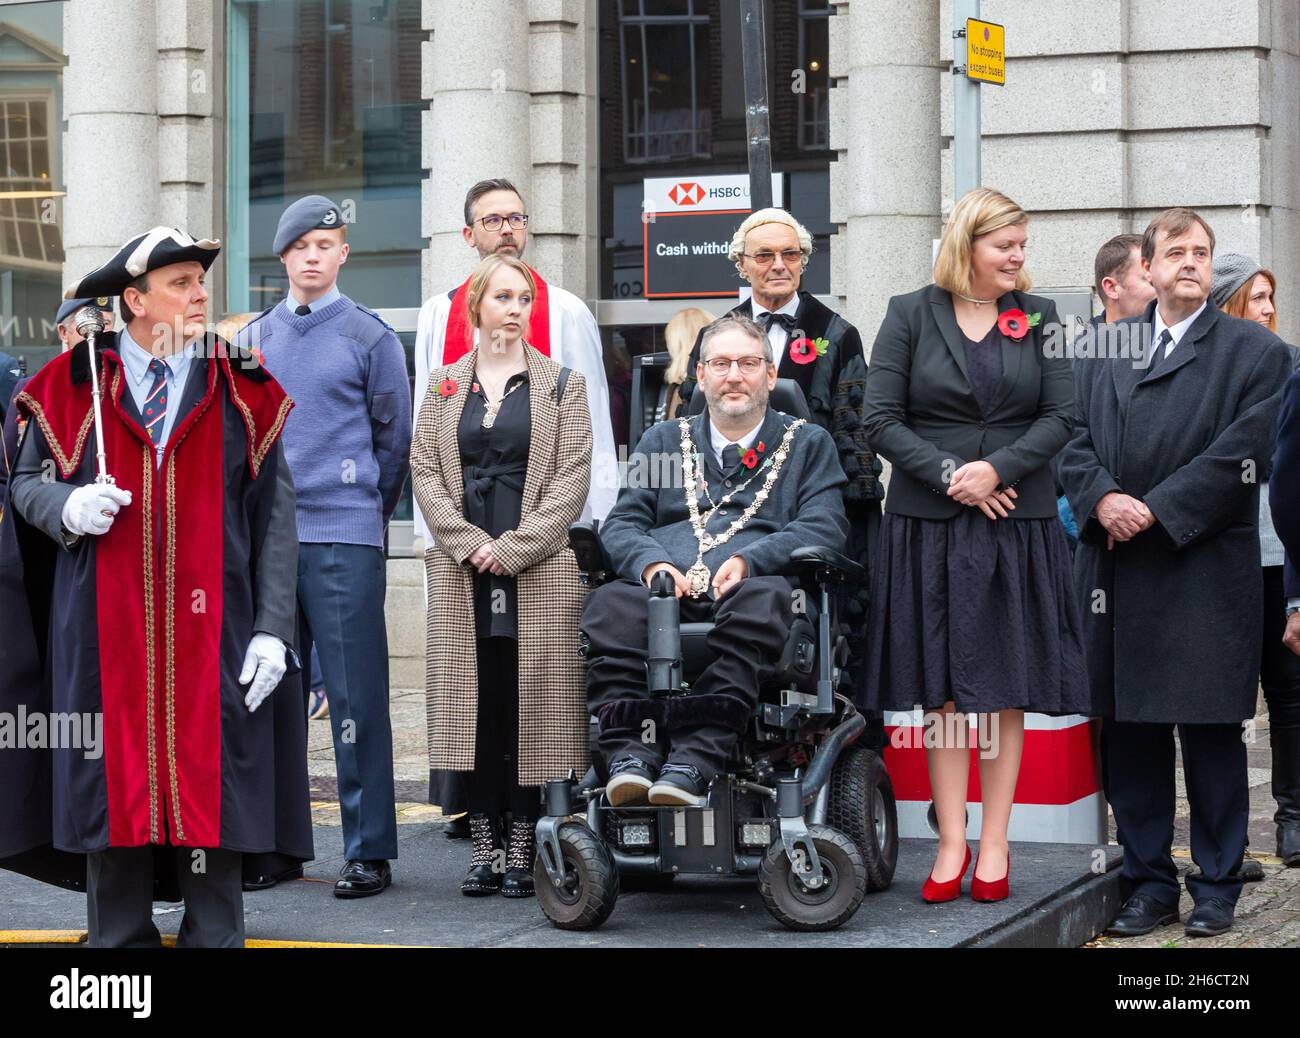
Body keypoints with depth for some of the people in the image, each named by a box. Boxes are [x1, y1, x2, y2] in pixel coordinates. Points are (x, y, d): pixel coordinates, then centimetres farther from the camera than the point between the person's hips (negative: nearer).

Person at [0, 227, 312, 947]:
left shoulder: (242, 392, 6)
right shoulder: (72, 386, 4)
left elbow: (274, 520, 4)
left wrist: (273, 630, -5)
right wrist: (66, 505, -13)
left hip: (212, 635, 0)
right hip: (104, 631, 0)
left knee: (211, 792, 0)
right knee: (111, 787, 2)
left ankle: (214, 937, 10)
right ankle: (119, 938, 13)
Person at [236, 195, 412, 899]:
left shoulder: (368, 335, 1)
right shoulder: (254, 338, 13)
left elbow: (393, 438, 5)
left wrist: (366, 511, 6)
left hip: (345, 539, -4)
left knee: (355, 695, -5)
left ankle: (369, 849, 0)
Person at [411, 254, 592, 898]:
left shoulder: (561, 384, 7)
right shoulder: (444, 385, 13)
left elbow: (572, 479, -1)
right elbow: (425, 471, 6)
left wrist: (511, 548, -10)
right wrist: (470, 545, -8)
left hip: (538, 570, -2)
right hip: (462, 572, 2)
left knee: (530, 704, -3)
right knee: (474, 704, 0)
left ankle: (522, 848, 1)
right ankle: (484, 845, 5)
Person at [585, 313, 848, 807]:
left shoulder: (808, 443, 21)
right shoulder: (662, 440, 27)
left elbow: (825, 528, 5)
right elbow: (621, 524, 16)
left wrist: (749, 560, -13)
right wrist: (651, 563, -9)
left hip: (751, 586, -2)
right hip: (666, 586, 2)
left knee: (761, 602, -40)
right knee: (609, 606, -33)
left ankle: (692, 762, -50)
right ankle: (629, 753, -44)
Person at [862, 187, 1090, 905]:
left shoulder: (1038, 319, 8)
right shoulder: (911, 315, 2)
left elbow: (1059, 417, 1)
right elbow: (881, 419, -2)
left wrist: (998, 469, -14)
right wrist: (948, 474, -13)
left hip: (1018, 522, 1)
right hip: (929, 523, -1)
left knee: (1007, 685, 2)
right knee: (942, 688, 1)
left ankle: (994, 845, 7)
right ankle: (951, 844, 6)